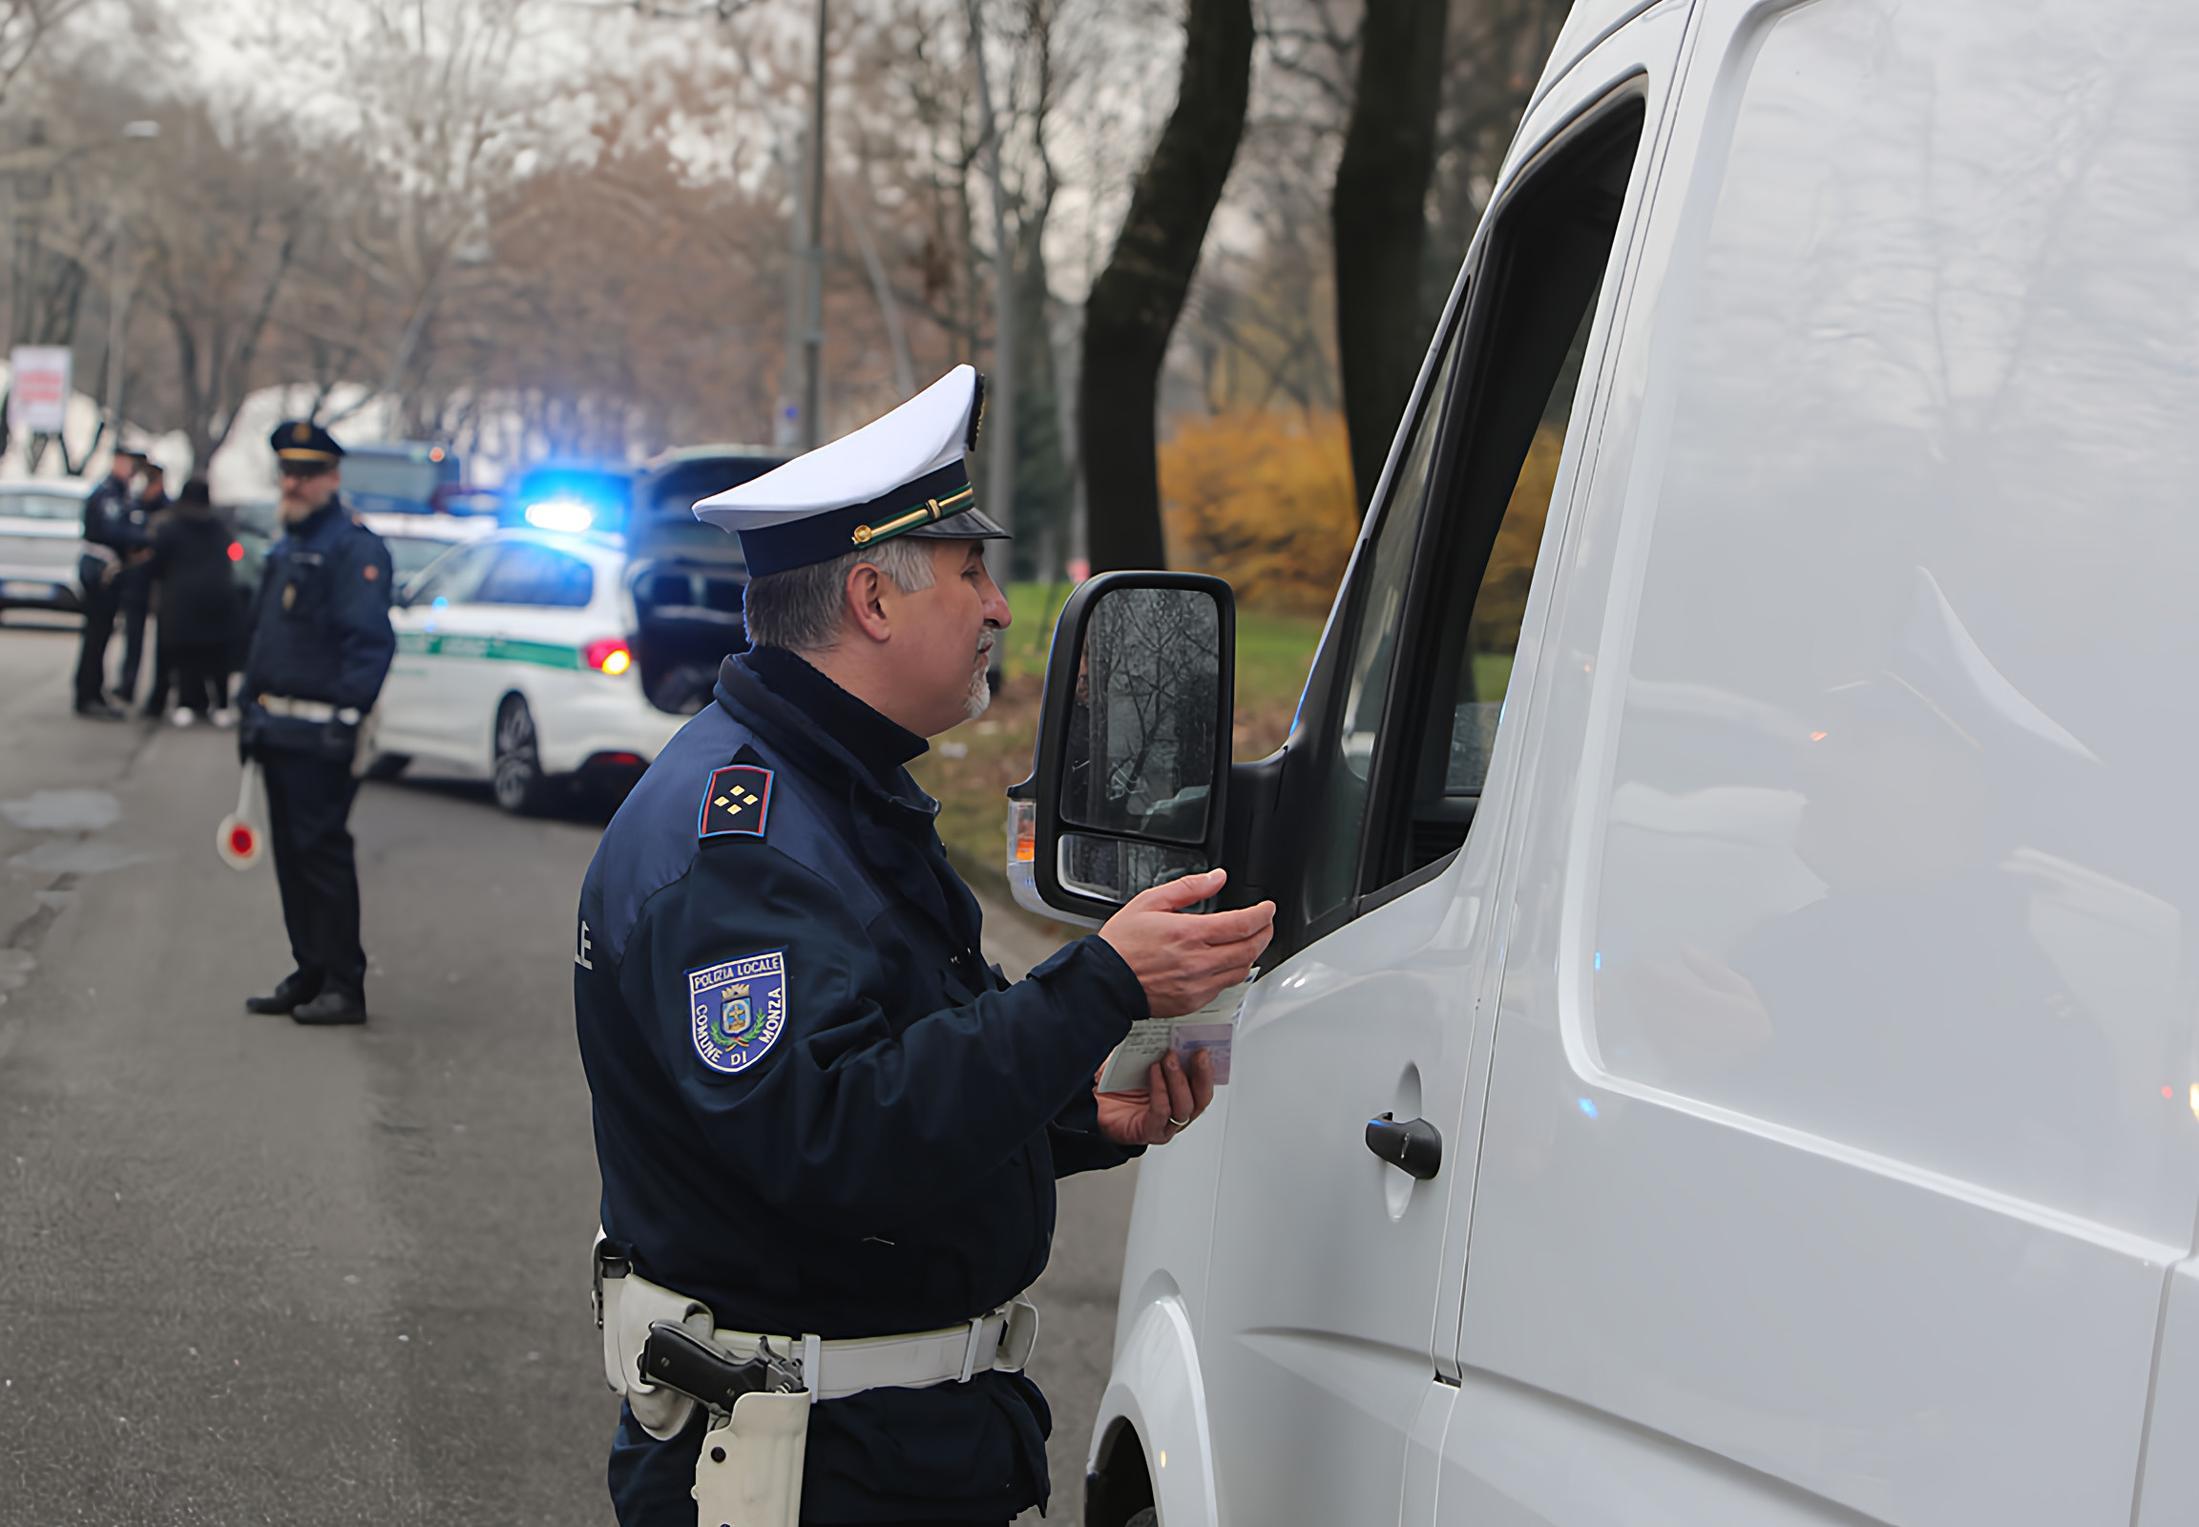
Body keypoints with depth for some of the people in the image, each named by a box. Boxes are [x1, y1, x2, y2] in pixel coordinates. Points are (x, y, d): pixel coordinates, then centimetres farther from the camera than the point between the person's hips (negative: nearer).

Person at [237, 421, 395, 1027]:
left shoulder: (355, 549, -10)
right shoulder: (288, 548, 20)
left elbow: (371, 641, -17)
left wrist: (347, 718, -23)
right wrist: (252, 708, 21)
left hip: (319, 733, -9)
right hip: (280, 729, 9)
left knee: (321, 852, -8)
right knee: (292, 855, 12)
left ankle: (343, 986, -4)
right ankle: (310, 975, 20)